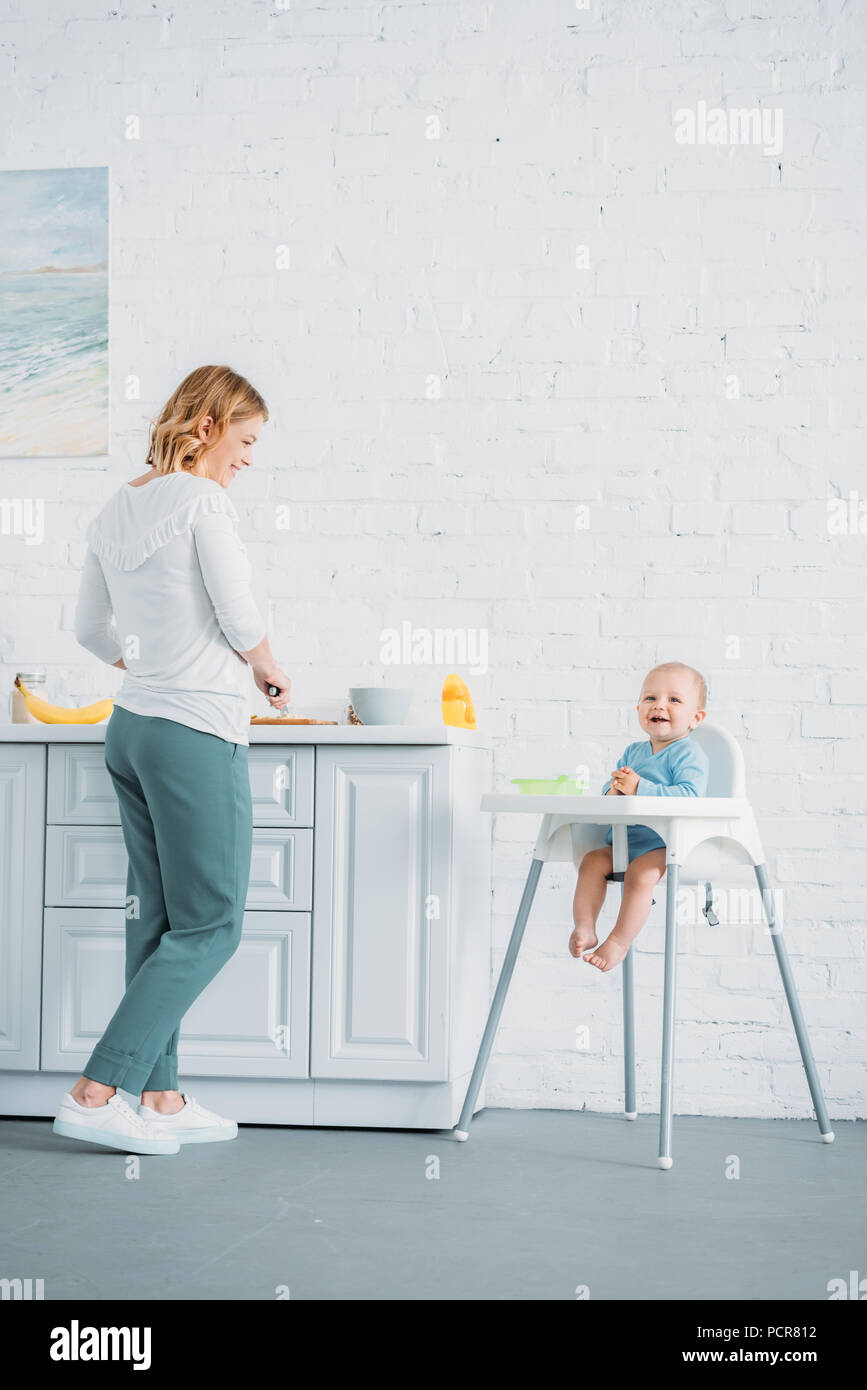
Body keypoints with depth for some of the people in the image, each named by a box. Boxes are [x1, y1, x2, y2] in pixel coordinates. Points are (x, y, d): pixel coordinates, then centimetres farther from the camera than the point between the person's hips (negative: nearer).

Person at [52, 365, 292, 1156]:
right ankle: (95, 1094, -5)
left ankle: (162, 1099, 15)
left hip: (132, 727, 9)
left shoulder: (116, 513, 13)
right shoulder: (202, 501, -11)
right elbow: (241, 621, -12)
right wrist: (270, 674, 7)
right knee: (210, 926, -2)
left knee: (157, 919, 11)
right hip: (198, 734, -9)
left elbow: (91, 629, 20)